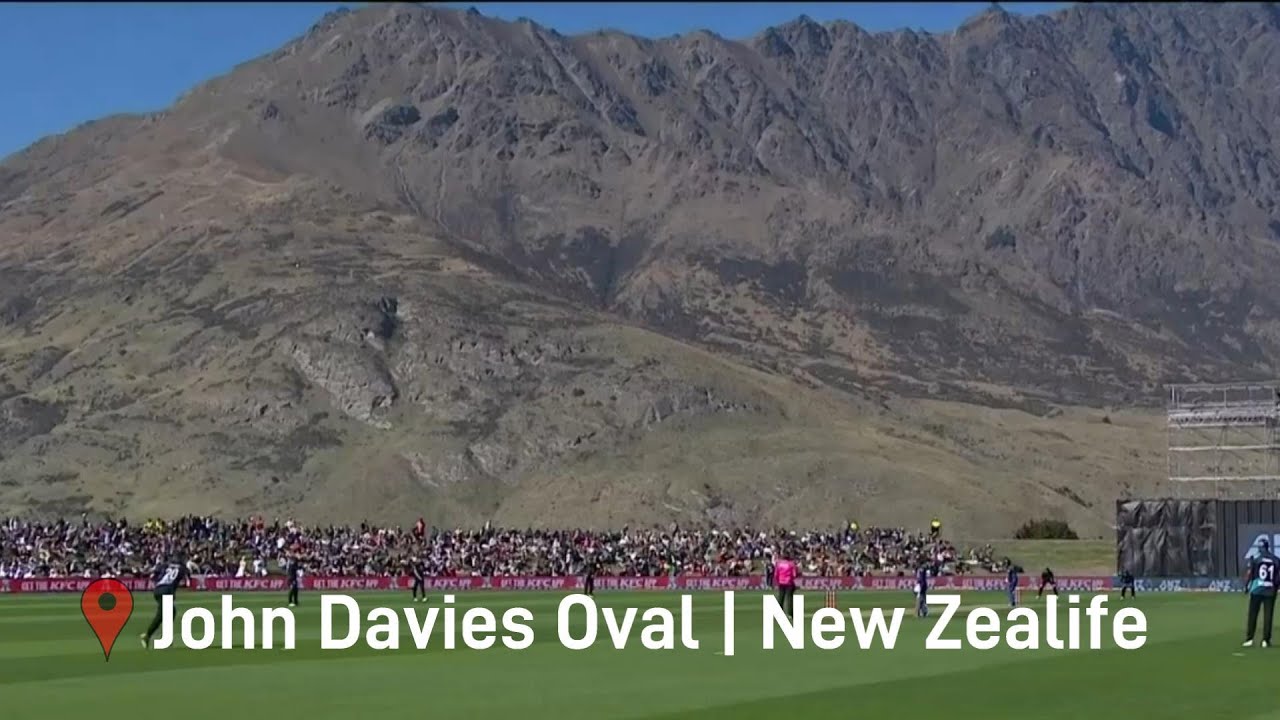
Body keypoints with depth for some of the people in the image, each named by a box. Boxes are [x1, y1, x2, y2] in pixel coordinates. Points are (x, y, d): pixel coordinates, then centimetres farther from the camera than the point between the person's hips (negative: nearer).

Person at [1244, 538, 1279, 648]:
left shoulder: (1256, 560, -6)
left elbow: (1249, 575, -6)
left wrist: (1246, 586, 8)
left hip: (1256, 590, -1)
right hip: (1270, 590, 1)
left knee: (1252, 615, 6)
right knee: (1268, 615, 6)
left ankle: (1249, 639, 5)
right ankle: (1266, 640, 4)